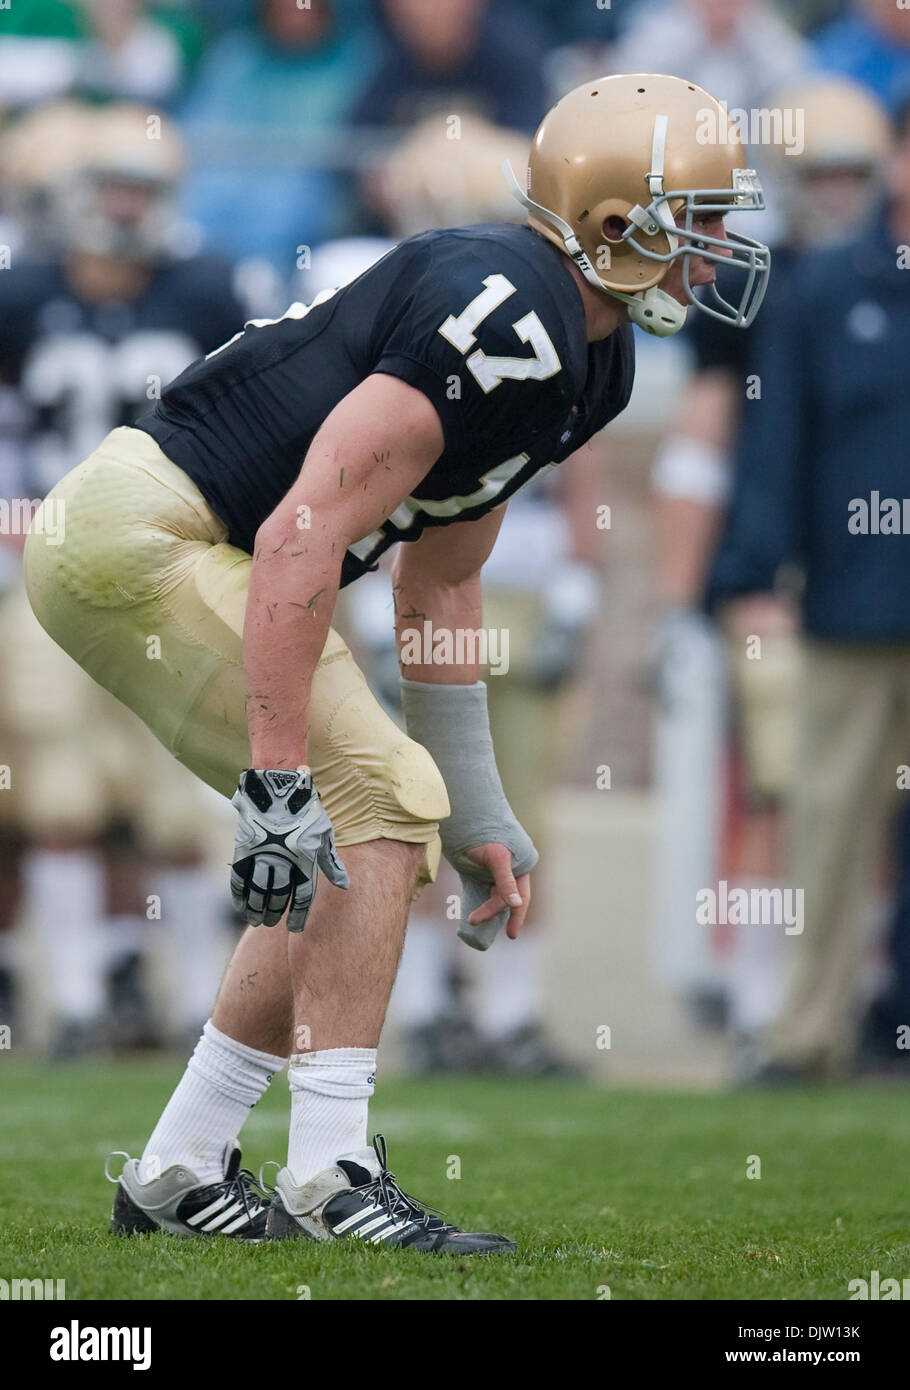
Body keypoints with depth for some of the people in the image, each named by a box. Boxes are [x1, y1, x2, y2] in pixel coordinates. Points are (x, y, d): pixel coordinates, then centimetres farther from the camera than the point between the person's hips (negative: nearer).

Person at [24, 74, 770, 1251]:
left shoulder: (581, 361, 12)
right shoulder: (505, 323, -21)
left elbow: (437, 588, 21)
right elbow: (304, 537, -27)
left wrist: (479, 817, 21)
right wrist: (275, 783, -27)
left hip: (163, 545, 10)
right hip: (140, 534, -10)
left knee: (347, 848, 10)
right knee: (377, 800, -12)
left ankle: (179, 1174, 14)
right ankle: (330, 1174, -11)